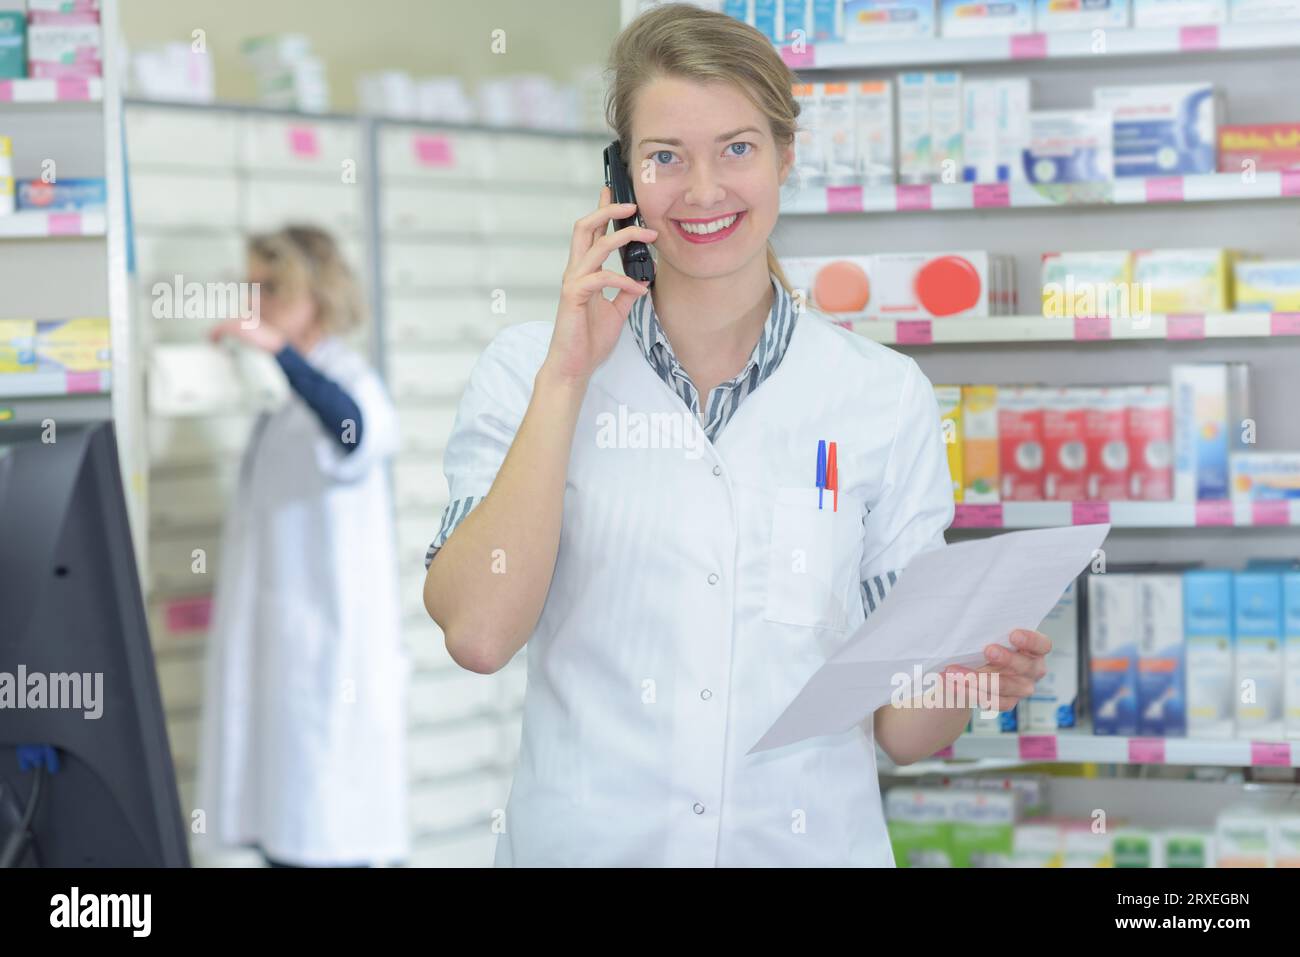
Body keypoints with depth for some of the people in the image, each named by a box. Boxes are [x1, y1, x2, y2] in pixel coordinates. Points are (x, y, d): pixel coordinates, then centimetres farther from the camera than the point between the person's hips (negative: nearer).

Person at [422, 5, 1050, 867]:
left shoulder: (886, 397, 1)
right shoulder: (529, 369, 0)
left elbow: (897, 728, 2)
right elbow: (478, 633, -14)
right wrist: (569, 374, -13)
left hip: (808, 842, 1)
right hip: (590, 841, 0)